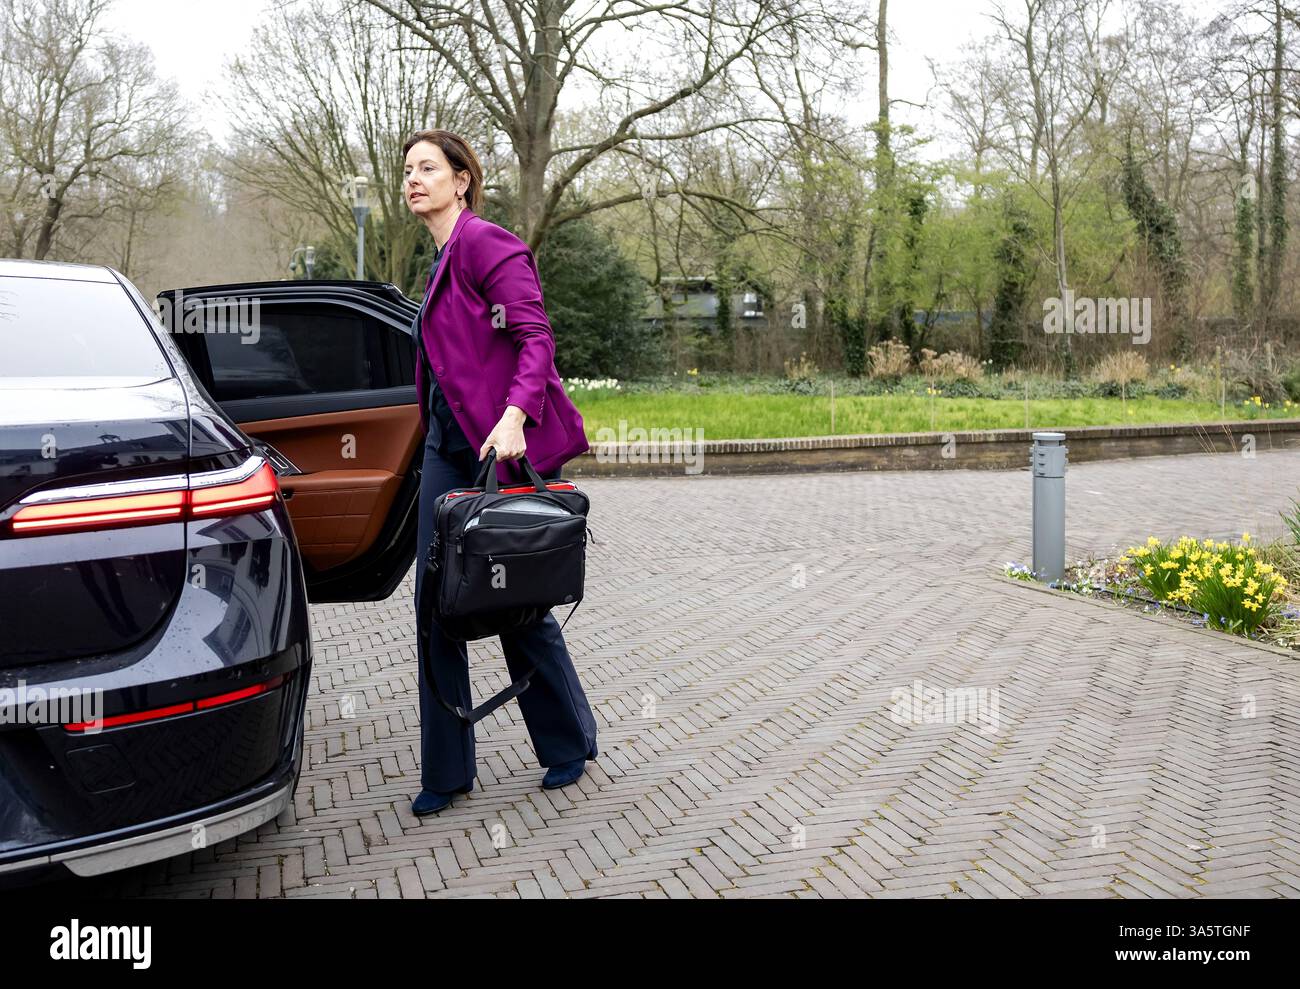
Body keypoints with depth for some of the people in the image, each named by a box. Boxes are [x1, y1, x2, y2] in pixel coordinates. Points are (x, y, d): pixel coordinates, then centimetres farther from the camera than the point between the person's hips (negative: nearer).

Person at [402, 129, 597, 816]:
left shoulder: (486, 244, -10)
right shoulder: (443, 258, 16)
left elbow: (536, 336, -19)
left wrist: (514, 416, -31)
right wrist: (435, 436, 17)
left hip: (503, 446, -8)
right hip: (449, 448, 8)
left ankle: (571, 745, 24)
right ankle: (446, 772, 14)